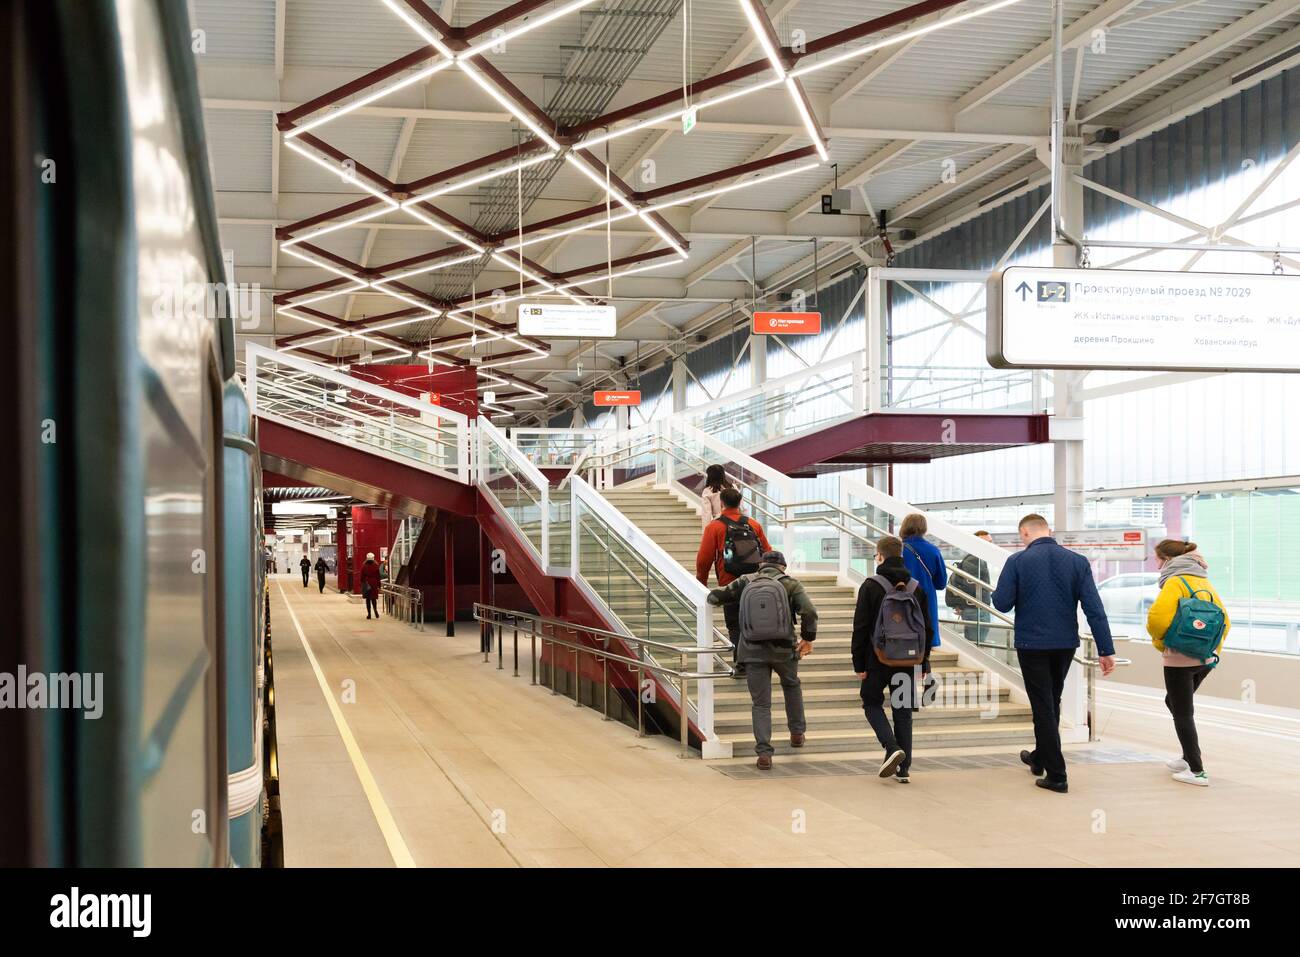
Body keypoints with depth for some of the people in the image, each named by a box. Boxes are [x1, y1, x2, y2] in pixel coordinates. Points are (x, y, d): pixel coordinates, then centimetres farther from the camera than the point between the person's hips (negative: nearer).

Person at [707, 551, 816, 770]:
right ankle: (797, 733, 39)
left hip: (753, 652, 0)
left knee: (760, 703, 6)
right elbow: (809, 612, -13)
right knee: (792, 686, 30)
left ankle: (764, 753, -5)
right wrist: (808, 638, 0)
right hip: (784, 649, 0)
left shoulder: (745, 582, 5)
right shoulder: (790, 584, 0)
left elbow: (714, 597, 6)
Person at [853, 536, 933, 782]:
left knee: (872, 703, 14)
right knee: (903, 711, 11)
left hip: (879, 659, -3)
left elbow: (861, 628, -9)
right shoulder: (916, 588, 5)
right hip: (909, 660, 4)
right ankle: (903, 768, 9)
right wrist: (923, 664, 14)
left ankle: (892, 748, -9)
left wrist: (859, 664, -3)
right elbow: (927, 628, 8)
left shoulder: (871, 586, -8)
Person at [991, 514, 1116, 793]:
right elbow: (1094, 608, -7)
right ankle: (1039, 758, 38)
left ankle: (1056, 775, 0)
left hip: (1032, 644, -4)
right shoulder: (1077, 561, -2)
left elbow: (1002, 603, -12)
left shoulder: (1018, 561, -10)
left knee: (1043, 708, 4)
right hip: (1066, 644, 4)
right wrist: (1107, 649, -7)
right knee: (1052, 703, 21)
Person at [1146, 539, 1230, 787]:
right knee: (1175, 702, 25)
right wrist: (1214, 648, 14)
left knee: (1182, 714, 2)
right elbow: (1224, 621, 11)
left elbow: (1157, 618, -25)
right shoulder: (1204, 581, 11)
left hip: (1180, 659, -8)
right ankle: (1190, 756, 27)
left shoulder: (1175, 581, -12)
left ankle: (1197, 771, 2)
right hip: (1205, 659, 8)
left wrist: (1160, 643, -9)